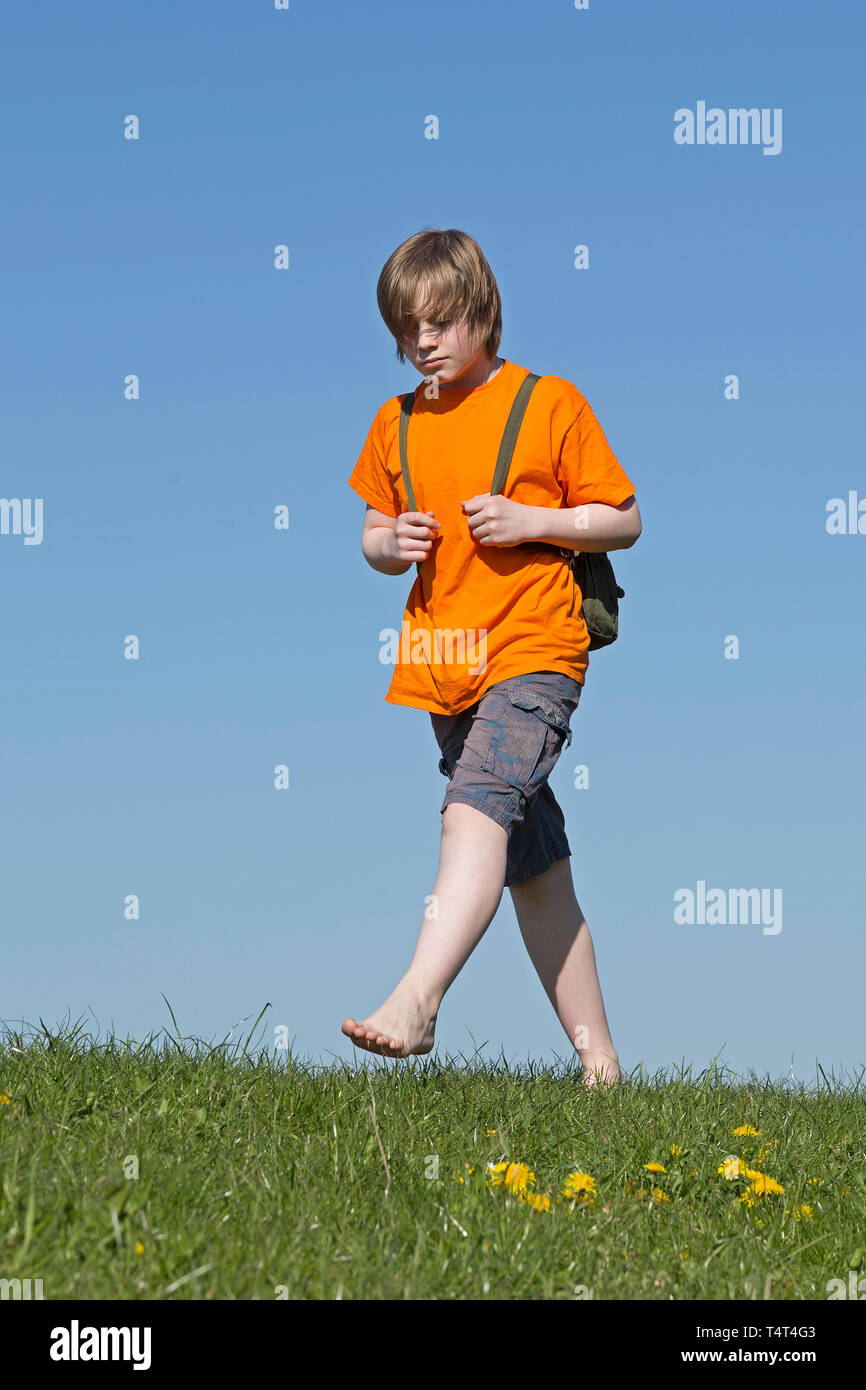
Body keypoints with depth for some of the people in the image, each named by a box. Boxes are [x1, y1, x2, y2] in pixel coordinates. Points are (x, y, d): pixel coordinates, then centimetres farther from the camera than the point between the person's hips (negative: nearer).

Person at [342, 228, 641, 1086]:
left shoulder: (551, 403, -1)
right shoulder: (396, 423, 12)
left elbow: (624, 521, 2)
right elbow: (374, 536, 20)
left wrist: (529, 521, -13)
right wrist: (390, 543, -3)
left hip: (534, 652, -5)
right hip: (442, 664, 5)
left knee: (476, 807, -28)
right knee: (532, 867, 9)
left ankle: (417, 999, -39)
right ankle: (597, 1058, 16)